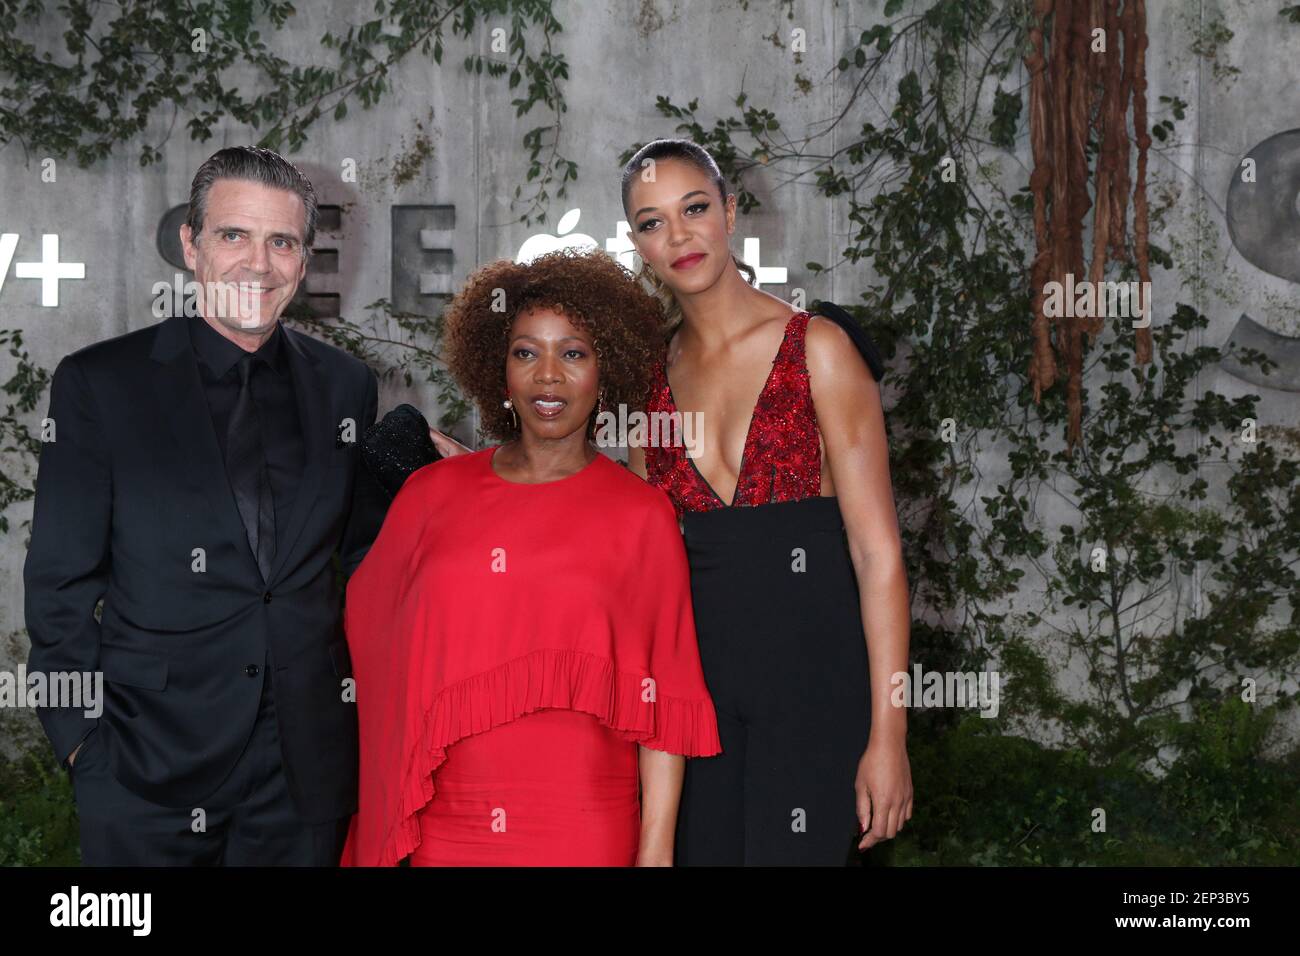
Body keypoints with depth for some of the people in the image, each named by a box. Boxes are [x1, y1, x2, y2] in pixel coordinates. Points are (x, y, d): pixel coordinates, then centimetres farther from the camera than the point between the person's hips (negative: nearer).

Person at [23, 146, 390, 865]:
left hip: (308, 762, 2)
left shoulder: (345, 386, 6)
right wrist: (81, 741, -7)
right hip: (150, 764, -2)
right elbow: (61, 583, -2)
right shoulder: (98, 382, -3)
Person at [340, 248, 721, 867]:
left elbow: (661, 697, -4)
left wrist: (656, 847, -9)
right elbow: (367, 625, 12)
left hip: (584, 831, -2)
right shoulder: (431, 493, 5)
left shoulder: (640, 515, -2)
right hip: (444, 828, 2)